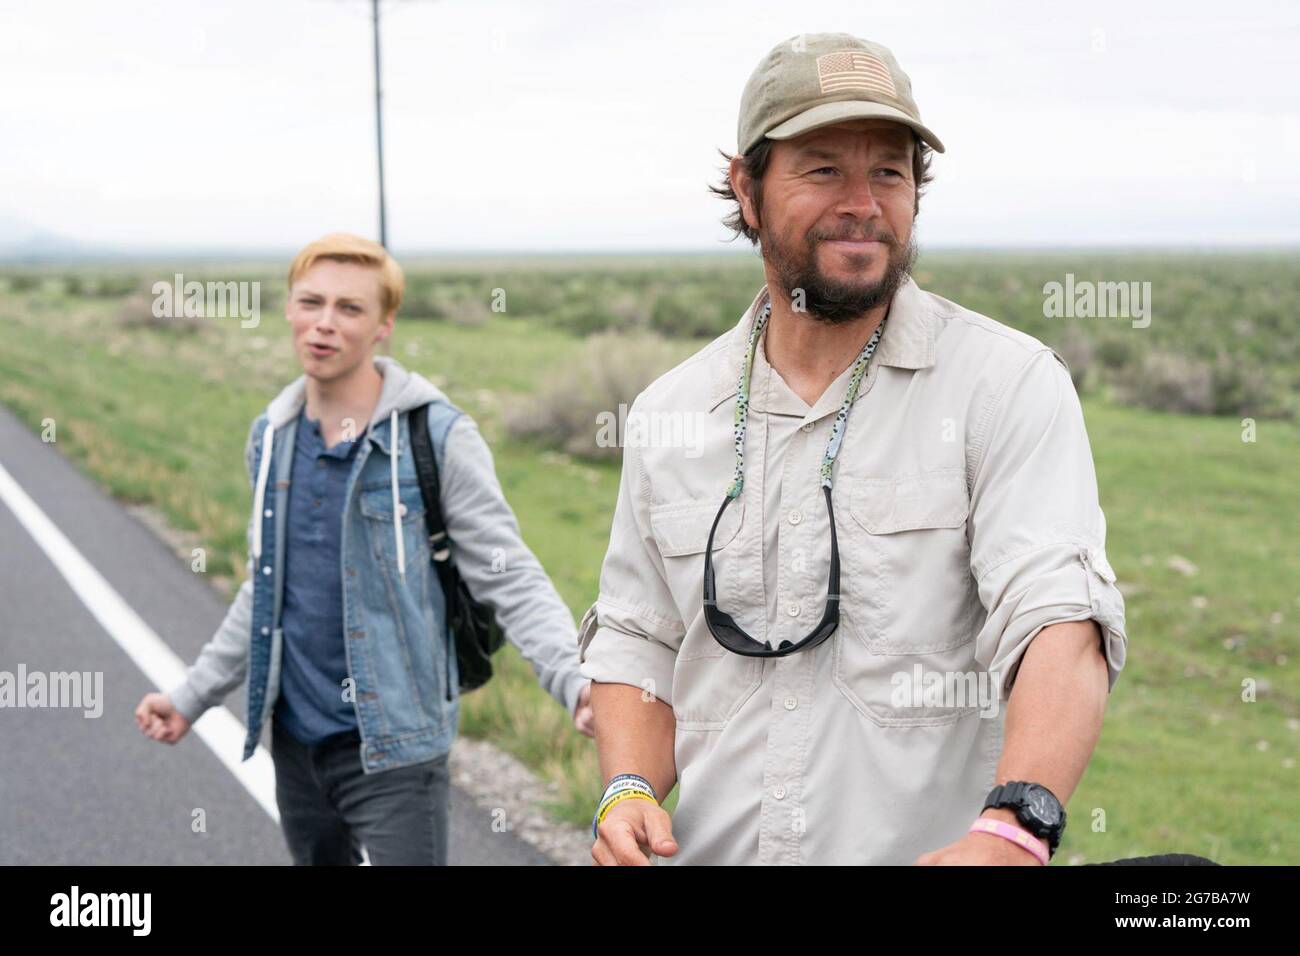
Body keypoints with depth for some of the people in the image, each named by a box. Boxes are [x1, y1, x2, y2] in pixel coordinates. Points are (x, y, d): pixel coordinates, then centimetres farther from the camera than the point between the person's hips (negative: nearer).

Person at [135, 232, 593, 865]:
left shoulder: (436, 436, -10)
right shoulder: (270, 438, 7)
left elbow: (511, 580, -12)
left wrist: (572, 679, -28)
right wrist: (193, 695, 20)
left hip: (394, 747, -6)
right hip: (295, 739, 6)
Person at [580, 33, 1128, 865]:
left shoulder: (1012, 384, -9)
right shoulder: (670, 413, 6)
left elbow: (1063, 623, -21)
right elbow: (637, 641, 12)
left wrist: (1013, 826, -36)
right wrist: (630, 789, -6)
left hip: (931, 846, -3)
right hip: (717, 851, 3)